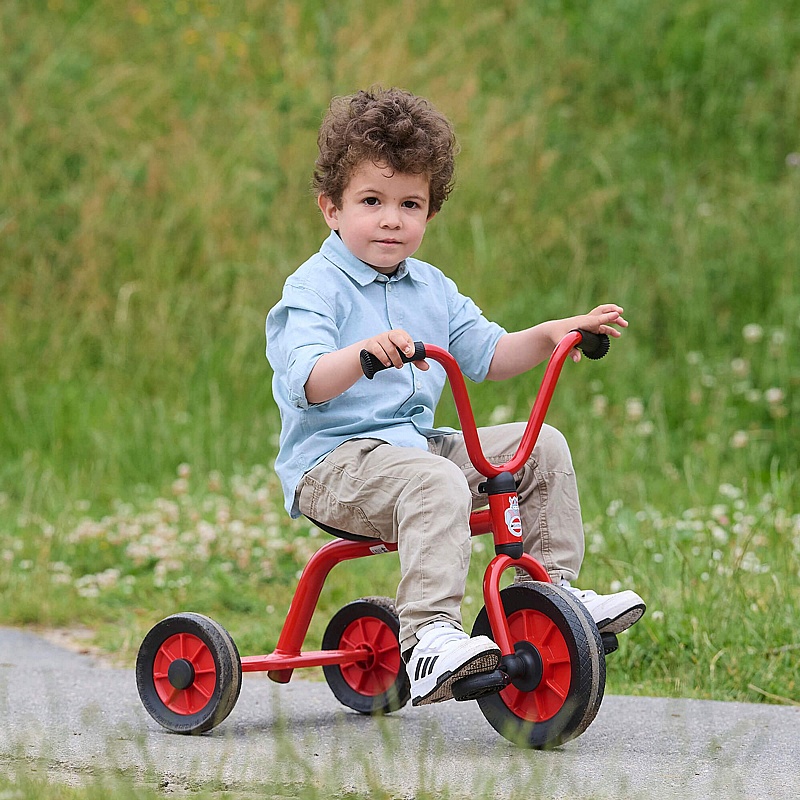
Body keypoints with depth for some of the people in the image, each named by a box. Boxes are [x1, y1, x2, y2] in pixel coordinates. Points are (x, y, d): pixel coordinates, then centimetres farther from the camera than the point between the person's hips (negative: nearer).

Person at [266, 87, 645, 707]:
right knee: (435, 484, -37)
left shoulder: (432, 289, 15)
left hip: (417, 442, 8)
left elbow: (488, 355, 22)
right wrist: (364, 353, -45)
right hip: (332, 461, -8)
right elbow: (307, 382, -25)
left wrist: (550, 334, 5)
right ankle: (428, 638, -46)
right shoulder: (314, 289, -10)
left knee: (542, 446, 2)